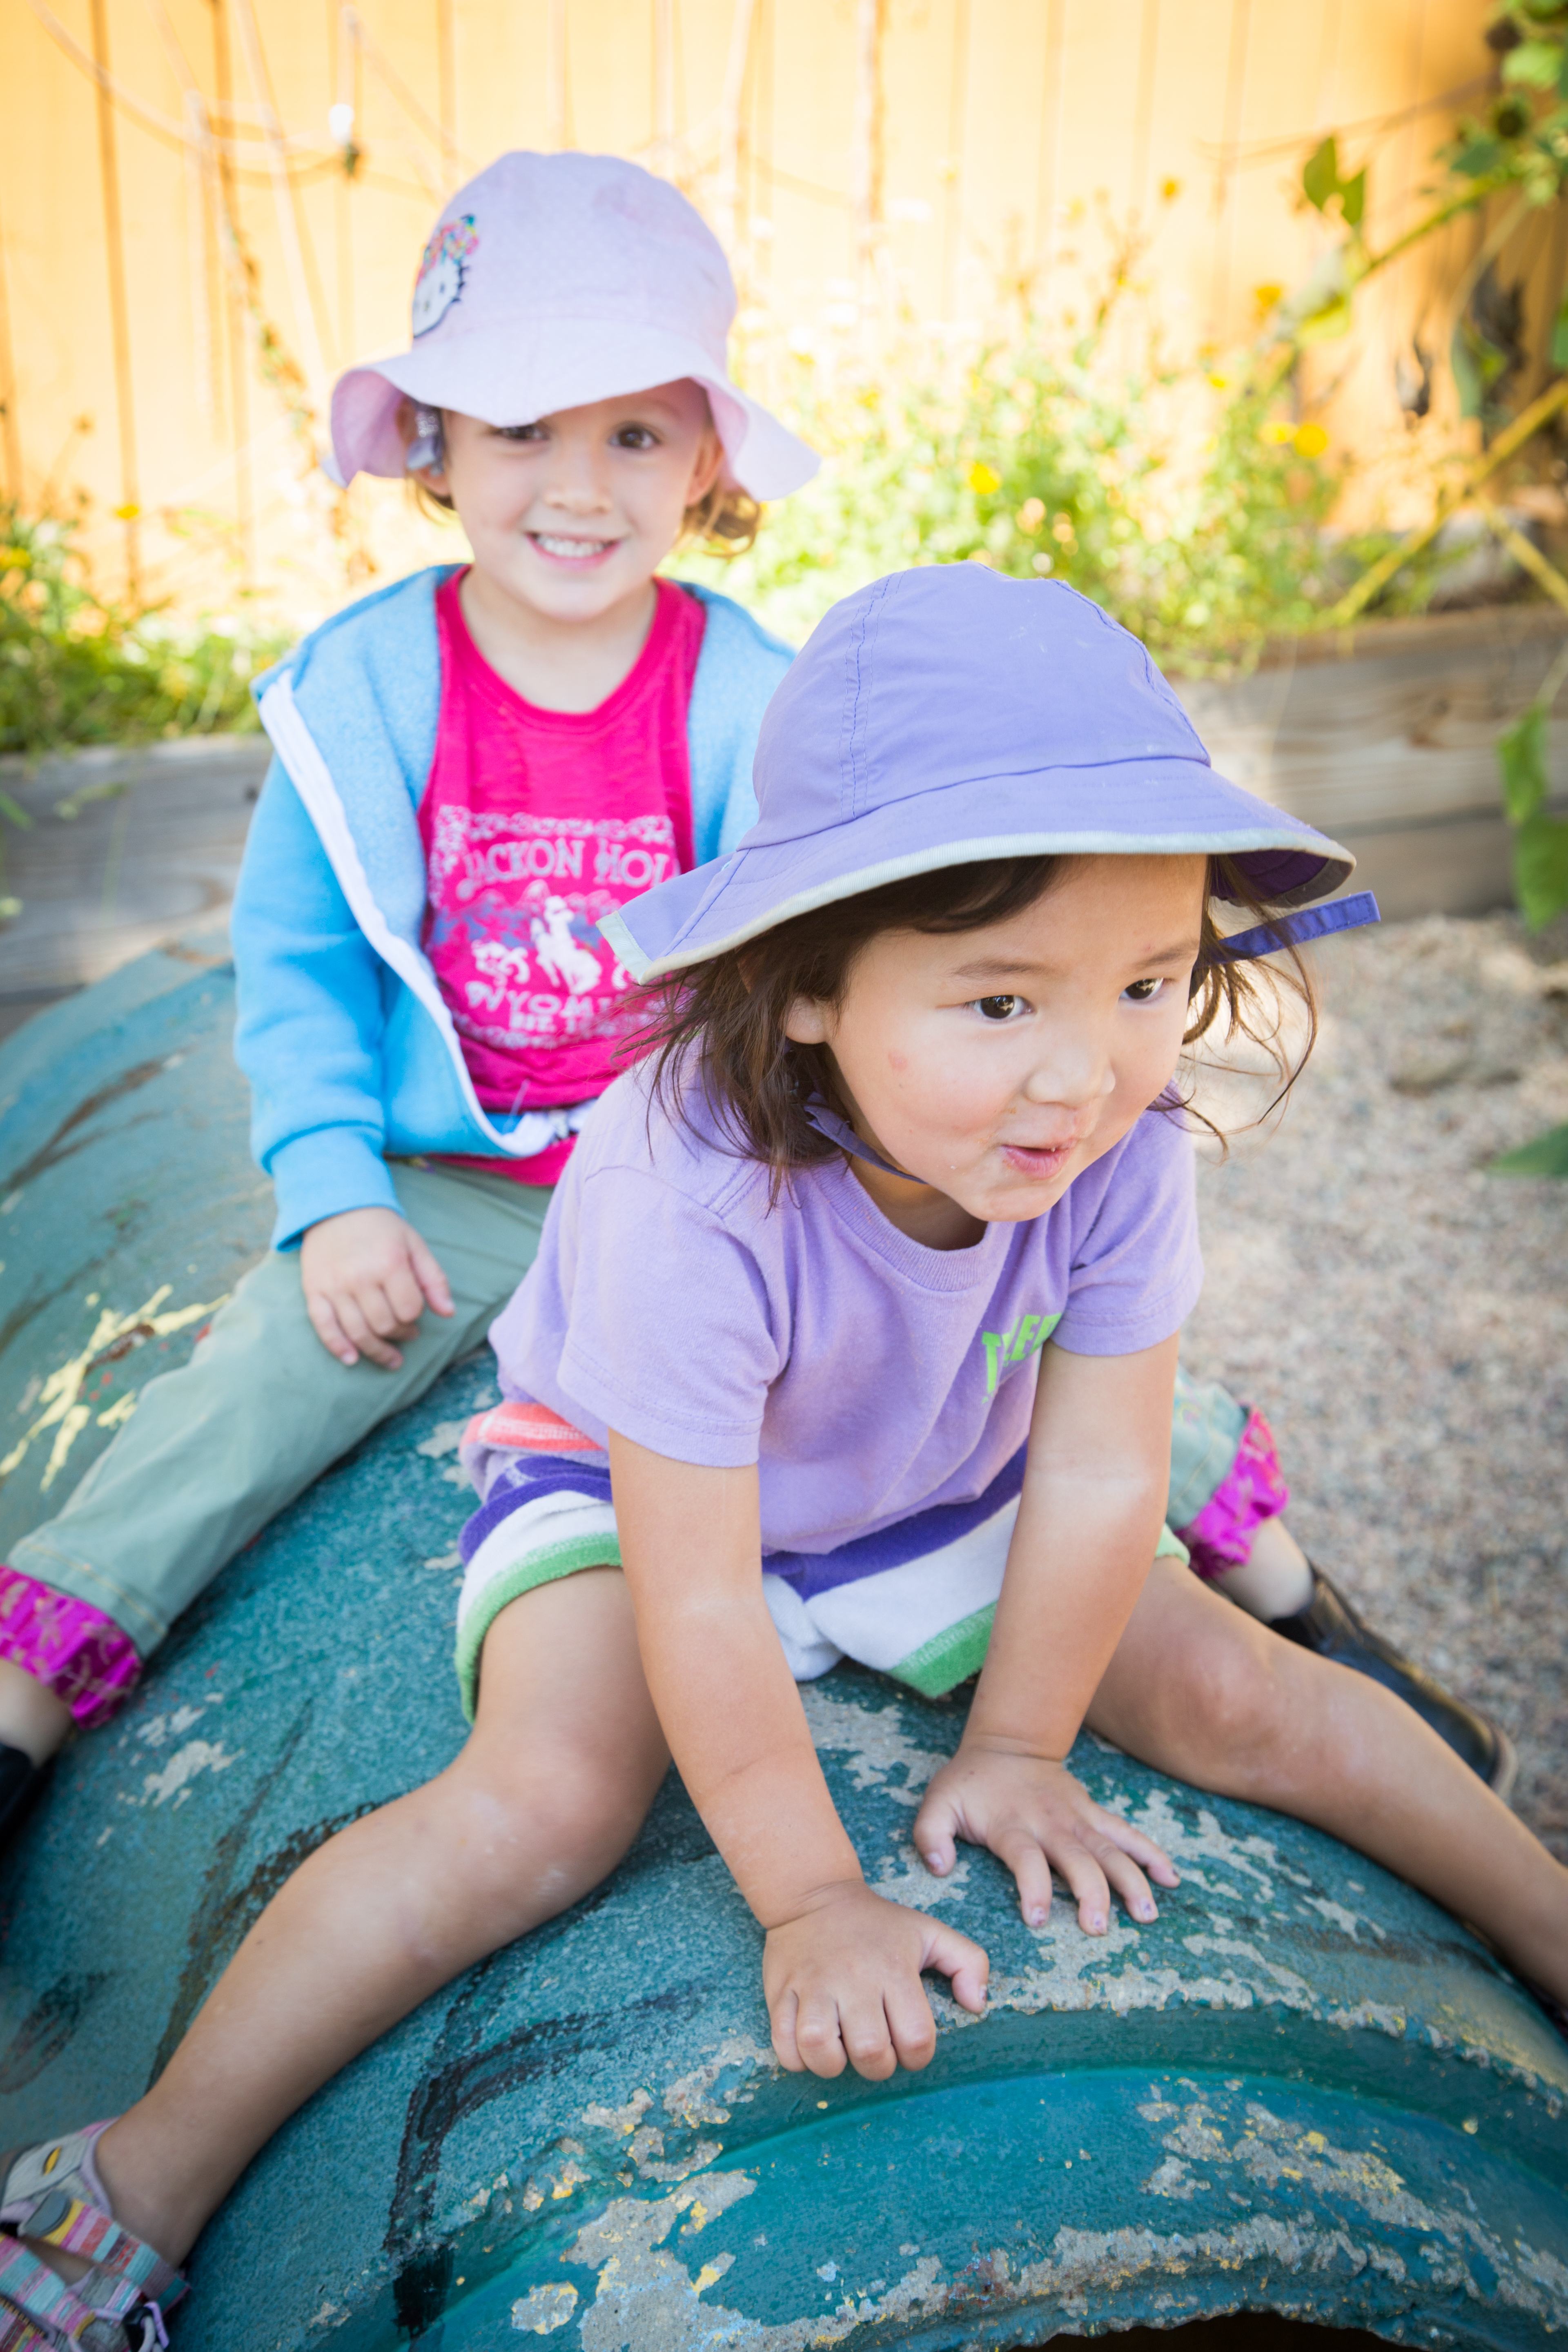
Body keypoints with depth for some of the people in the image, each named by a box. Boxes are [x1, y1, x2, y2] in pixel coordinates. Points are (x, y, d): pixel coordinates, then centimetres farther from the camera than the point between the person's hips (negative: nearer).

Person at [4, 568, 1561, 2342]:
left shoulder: (1125, 1147, -29)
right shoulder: (698, 1193, -40)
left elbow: (1098, 1479, -17)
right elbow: (701, 1600, -32)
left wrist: (1014, 1751, -7)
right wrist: (810, 1897, -23)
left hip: (945, 1498, 4)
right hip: (633, 1486, -3)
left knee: (1244, 1691, -3)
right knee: (552, 1795, -25)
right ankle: (145, 2185, -14)